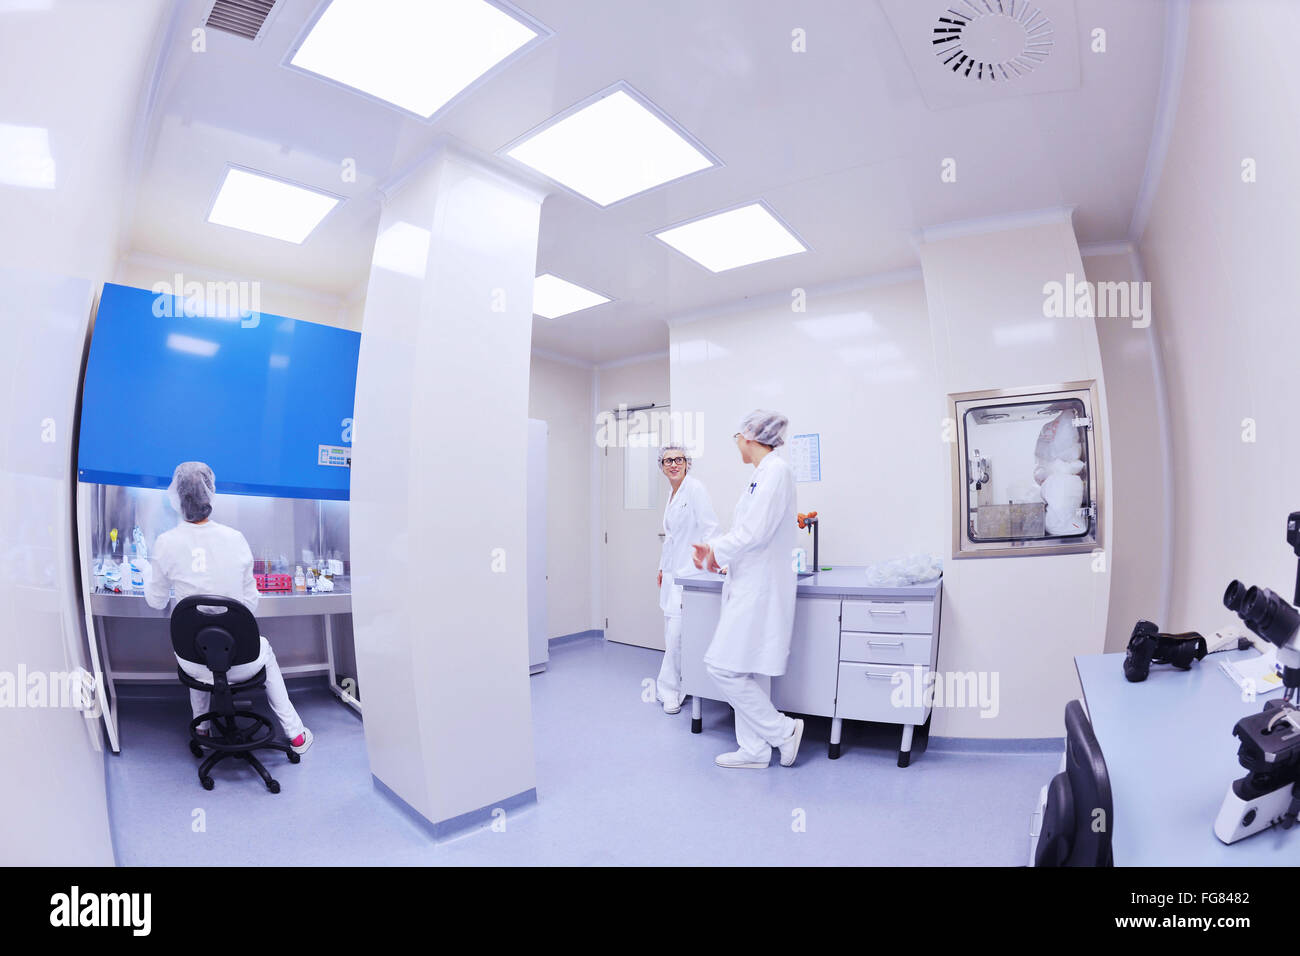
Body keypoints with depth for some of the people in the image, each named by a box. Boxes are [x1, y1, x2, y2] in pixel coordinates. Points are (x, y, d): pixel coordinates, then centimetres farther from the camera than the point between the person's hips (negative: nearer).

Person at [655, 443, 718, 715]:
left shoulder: (694, 488, -10)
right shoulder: (672, 493, 16)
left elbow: (710, 527, -15)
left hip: (688, 572, -8)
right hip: (672, 572, 8)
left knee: (676, 633, -7)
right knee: (672, 633, 11)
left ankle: (670, 691, 6)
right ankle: (672, 686, 22)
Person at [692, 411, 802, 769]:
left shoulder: (776, 470, -14)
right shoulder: (763, 473, 16)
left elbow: (755, 532, -20)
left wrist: (717, 553, -5)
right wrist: (715, 549, 6)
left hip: (760, 586, -10)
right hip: (748, 585, 10)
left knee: (723, 666, -6)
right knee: (743, 672, 13)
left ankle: (783, 730, 10)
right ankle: (754, 750, 25)